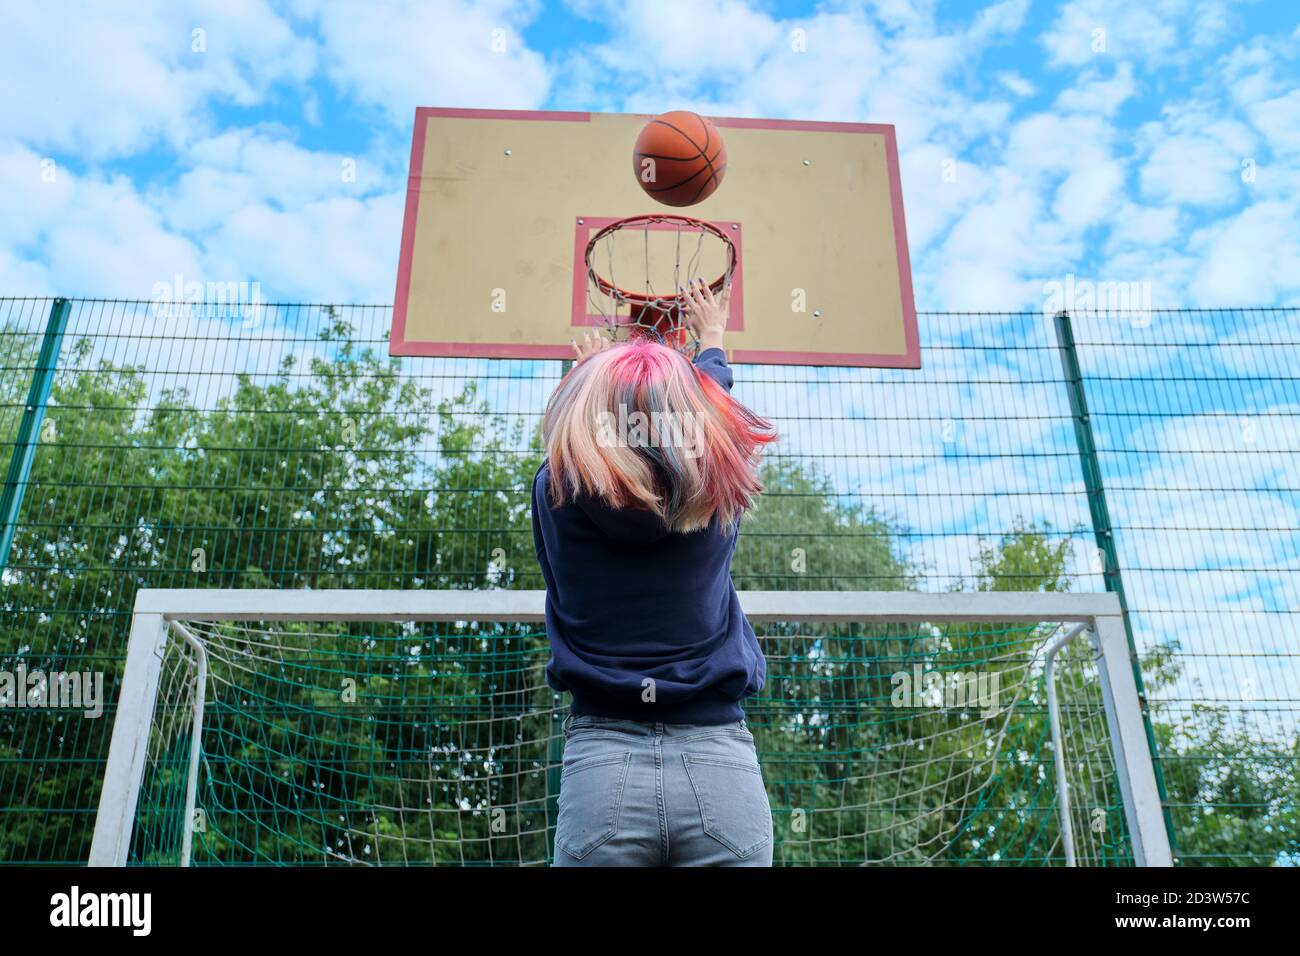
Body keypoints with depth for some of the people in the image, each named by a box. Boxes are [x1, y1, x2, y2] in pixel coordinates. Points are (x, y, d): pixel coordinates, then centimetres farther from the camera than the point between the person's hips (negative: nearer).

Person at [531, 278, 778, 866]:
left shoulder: (557, 493, -2)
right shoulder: (718, 497, 2)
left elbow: (584, 420, 24)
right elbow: (709, 402, 24)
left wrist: (593, 375, 44)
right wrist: (712, 341, 45)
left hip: (602, 761, -1)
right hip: (719, 762, 1)